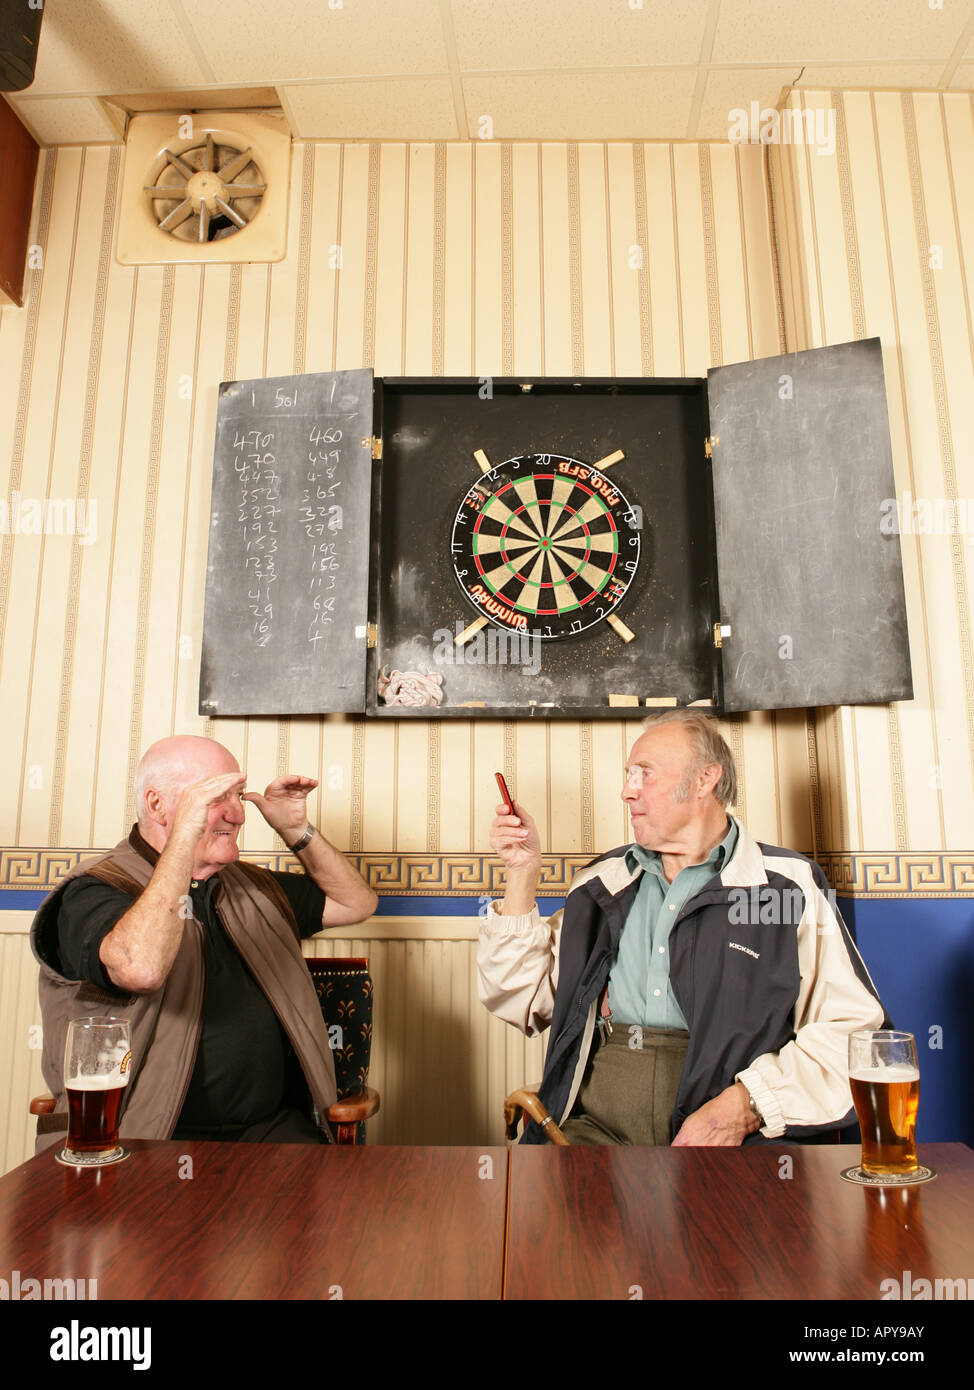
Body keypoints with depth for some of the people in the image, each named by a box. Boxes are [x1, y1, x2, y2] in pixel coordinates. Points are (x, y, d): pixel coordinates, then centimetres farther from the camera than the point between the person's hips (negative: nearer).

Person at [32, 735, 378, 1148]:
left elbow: (357, 903, 23)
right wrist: (184, 835, -23)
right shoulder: (94, 892, -5)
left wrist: (297, 830, 11)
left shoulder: (250, 888, 17)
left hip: (271, 1129, 4)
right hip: (149, 1142, -4)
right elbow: (140, 969, -27)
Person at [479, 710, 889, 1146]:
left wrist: (746, 1105, -15)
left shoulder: (789, 884, 6)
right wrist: (523, 873, 9)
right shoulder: (602, 881, 17)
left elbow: (850, 1028, -3)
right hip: (596, 1118, 2)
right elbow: (523, 1004, 14)